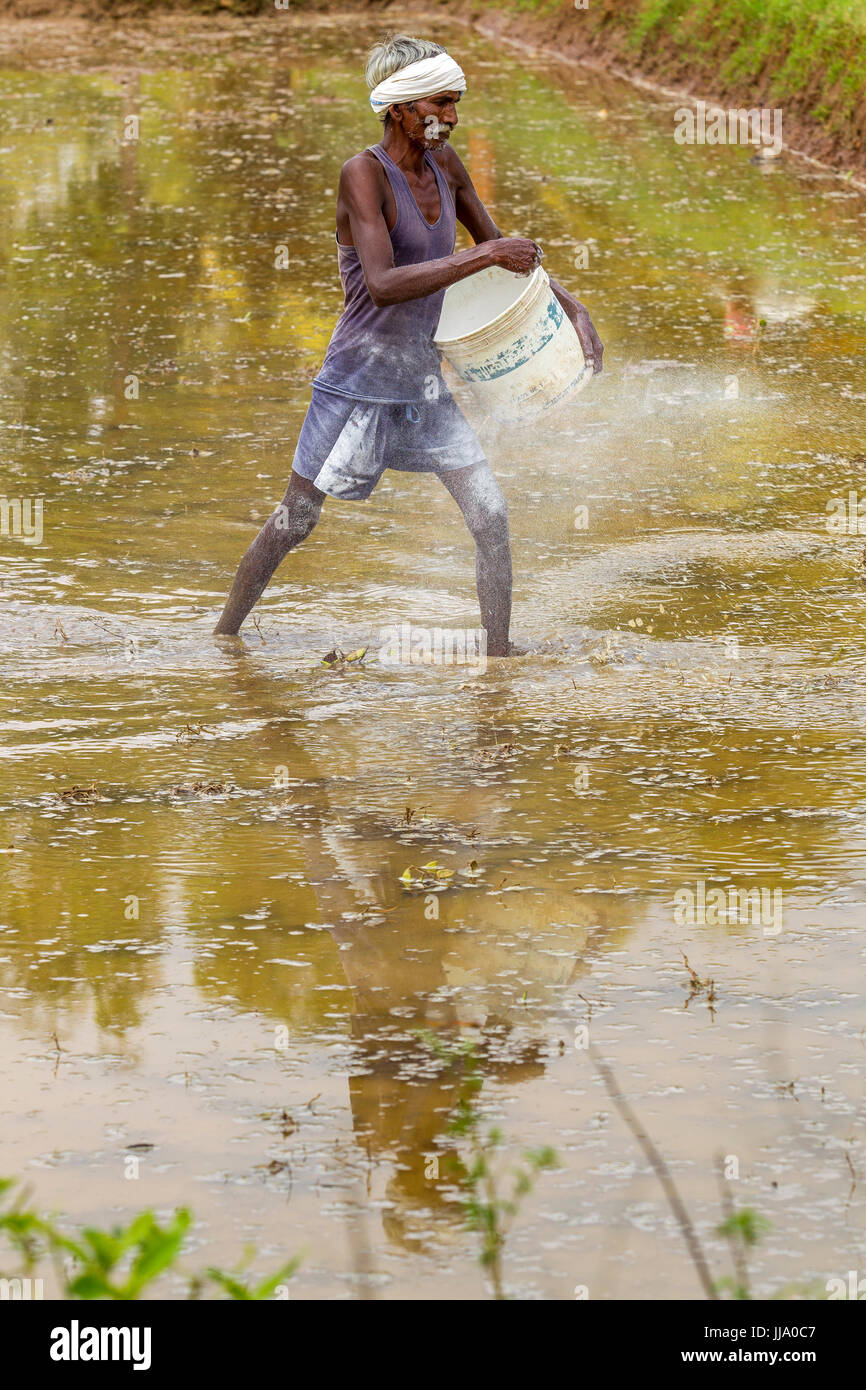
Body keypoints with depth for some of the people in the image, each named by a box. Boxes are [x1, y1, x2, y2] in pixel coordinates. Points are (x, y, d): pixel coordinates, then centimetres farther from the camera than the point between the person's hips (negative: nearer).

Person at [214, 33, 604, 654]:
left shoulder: (444, 165, 2)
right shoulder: (364, 173, -19)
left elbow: (503, 250, 16)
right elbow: (383, 286, -31)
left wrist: (573, 308, 7)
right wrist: (484, 256, -32)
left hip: (423, 380, 6)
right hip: (360, 378, -6)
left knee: (492, 517, -4)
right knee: (295, 520, 7)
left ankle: (500, 656, 3)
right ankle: (224, 637, 25)